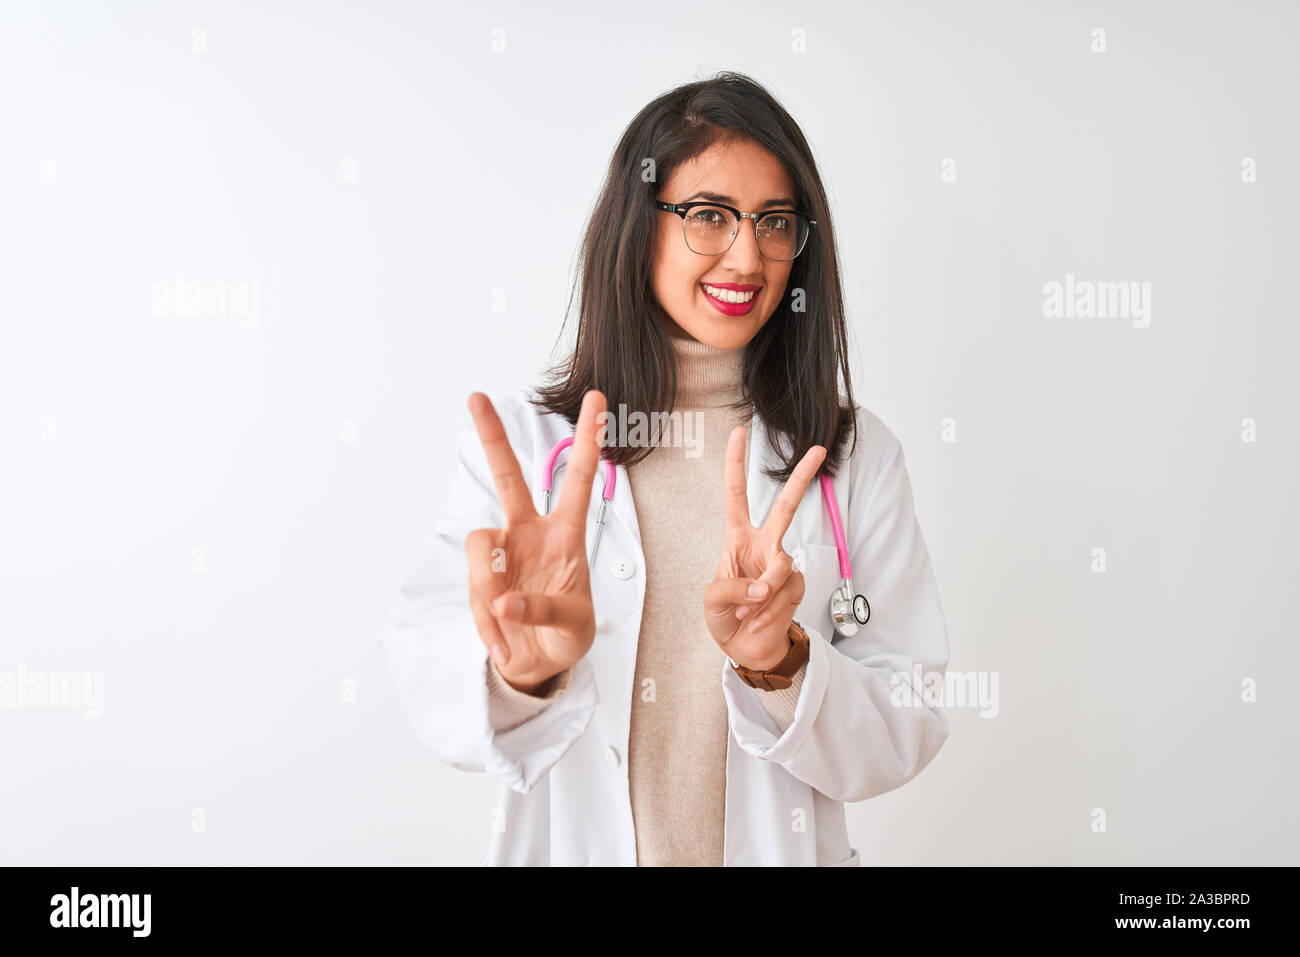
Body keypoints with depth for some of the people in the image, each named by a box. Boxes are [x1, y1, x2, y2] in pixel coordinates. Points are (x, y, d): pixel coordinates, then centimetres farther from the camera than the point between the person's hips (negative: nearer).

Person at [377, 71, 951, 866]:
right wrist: (518, 668, -42)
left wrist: (783, 665, -30)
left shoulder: (857, 457, -6)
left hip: (780, 846, 1)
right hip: (570, 846, -1)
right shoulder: (517, 441, -9)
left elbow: (909, 729, -11)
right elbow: (427, 676, -22)